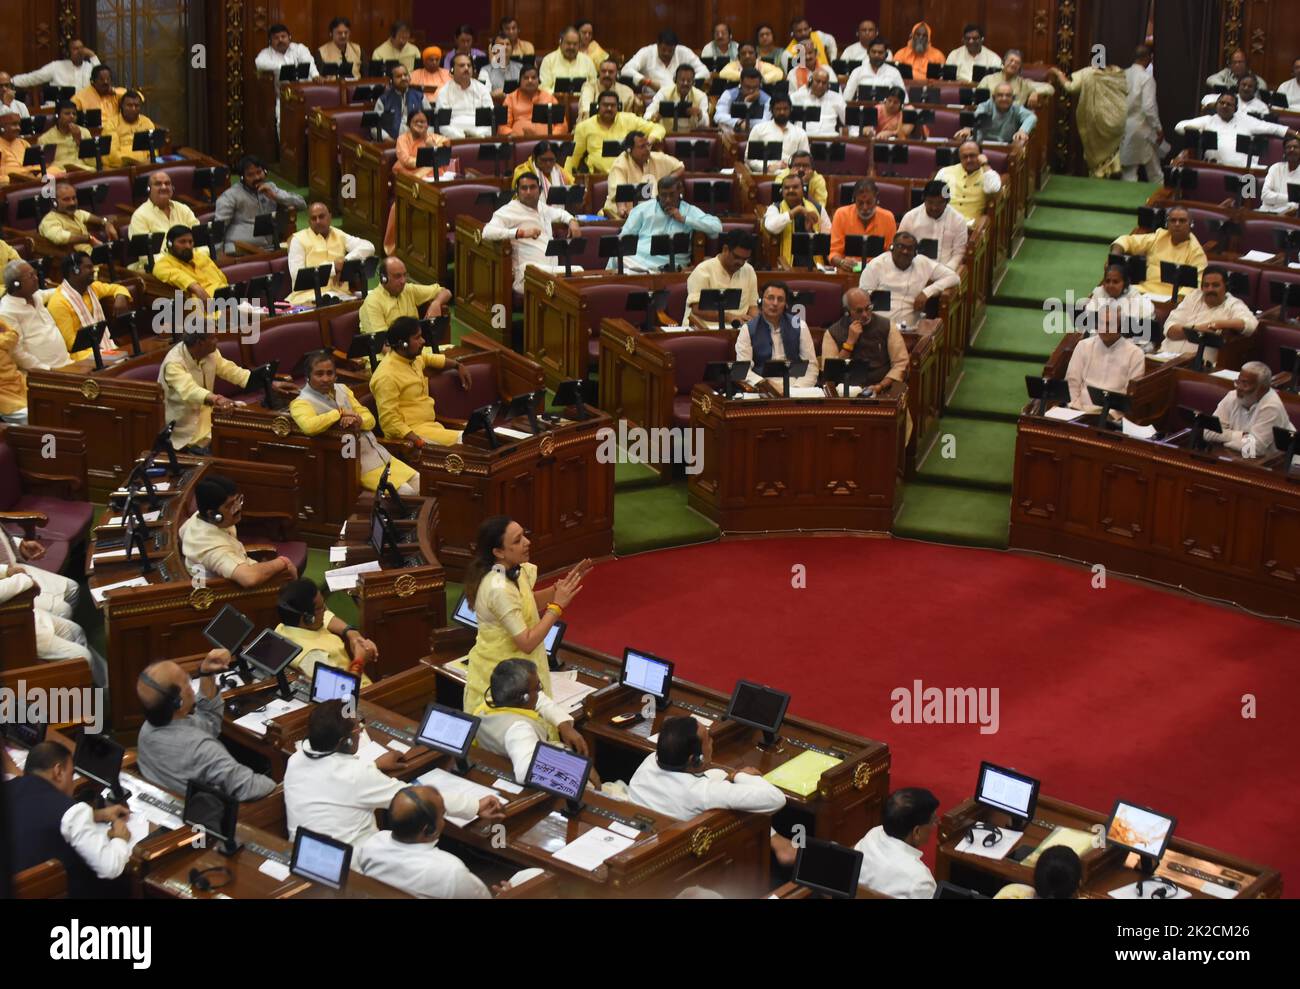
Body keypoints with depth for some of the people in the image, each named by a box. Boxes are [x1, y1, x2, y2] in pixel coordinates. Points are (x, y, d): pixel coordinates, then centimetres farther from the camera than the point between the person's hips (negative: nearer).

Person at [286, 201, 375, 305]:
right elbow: (297, 275, -6)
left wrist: (346, 261, -10)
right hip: (308, 295, -3)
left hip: (340, 294, 3)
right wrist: (332, 268, -12)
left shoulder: (340, 235, 15)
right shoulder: (299, 239, 6)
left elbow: (368, 247, 5)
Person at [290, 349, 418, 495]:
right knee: (406, 493, -19)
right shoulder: (301, 403, -9)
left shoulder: (342, 389, 13)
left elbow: (370, 419, 11)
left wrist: (358, 421, -14)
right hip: (357, 462, -7)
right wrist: (341, 413, -17)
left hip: (379, 452, 8)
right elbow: (309, 426, -32)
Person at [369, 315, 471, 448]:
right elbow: (390, 422, -21)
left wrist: (458, 365, 32)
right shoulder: (386, 377, -17)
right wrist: (419, 442, -28)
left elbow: (429, 358, 38)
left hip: (431, 424, 9)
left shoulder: (413, 358, 11)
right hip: (410, 432, -9)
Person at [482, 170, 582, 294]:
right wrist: (521, 233, -21)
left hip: (554, 270, 7)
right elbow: (487, 232, -14)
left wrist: (572, 221, 24)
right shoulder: (509, 211, 2)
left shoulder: (542, 207, 25)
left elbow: (560, 213, 48)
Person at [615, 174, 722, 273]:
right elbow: (624, 239, 15)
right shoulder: (643, 208, 16)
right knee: (618, 260, -30)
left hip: (670, 265, -3)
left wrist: (683, 219, -3)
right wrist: (610, 268, 2)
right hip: (638, 260, 3)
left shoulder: (690, 211, 13)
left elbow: (717, 227, -1)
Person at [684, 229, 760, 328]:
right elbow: (697, 309, -11)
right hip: (705, 330, -3)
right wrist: (729, 317, -22)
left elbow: (752, 305, 21)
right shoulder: (704, 270, -2)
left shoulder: (749, 271, 15)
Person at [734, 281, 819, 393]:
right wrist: (763, 384, -20)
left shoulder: (799, 326, 11)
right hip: (763, 391, -1)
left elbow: (811, 366, 7)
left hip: (795, 387, 1)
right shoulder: (748, 330, 6)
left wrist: (796, 390, -10)